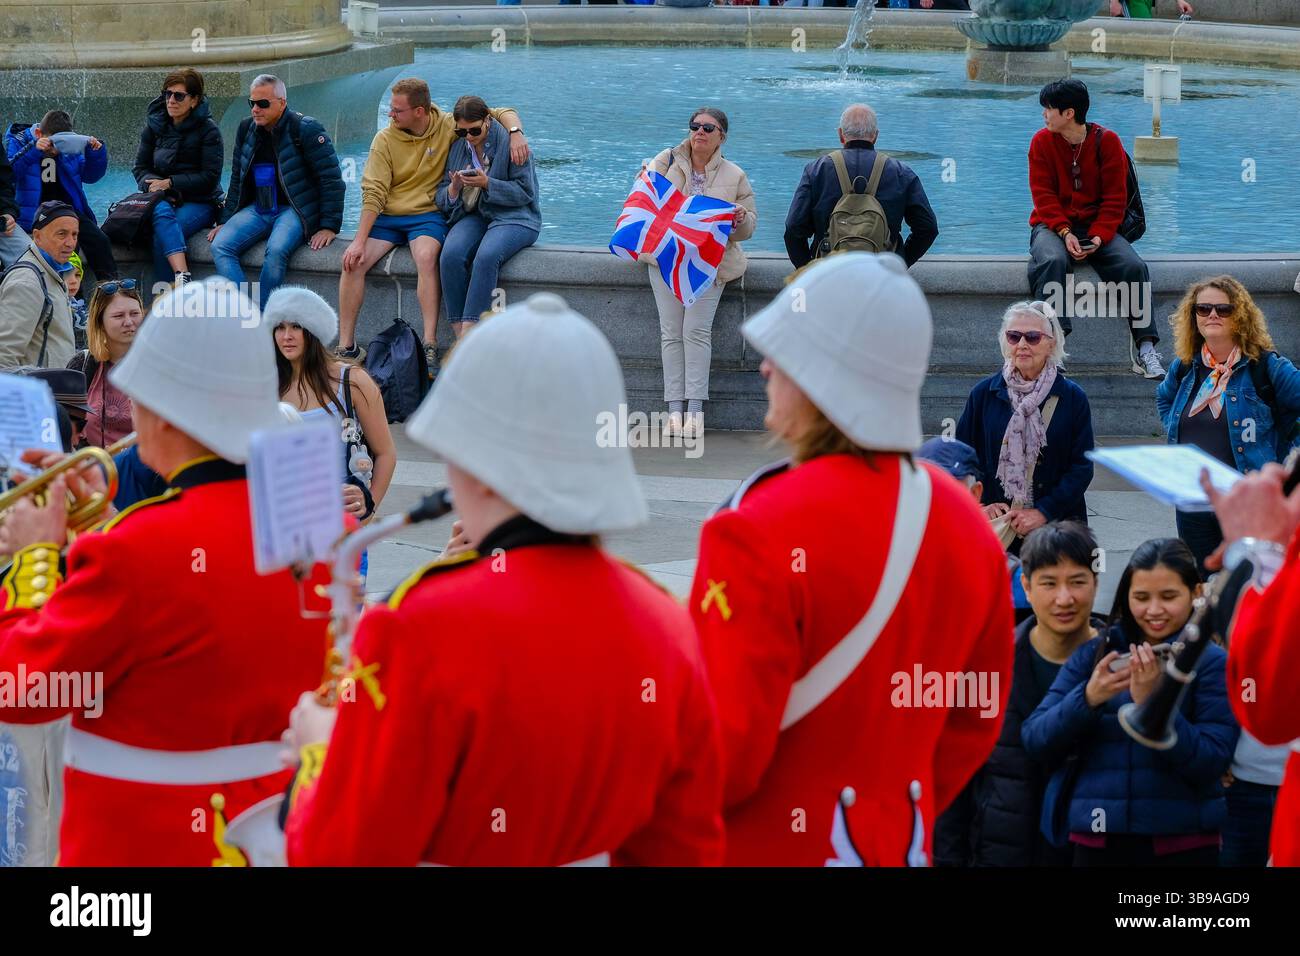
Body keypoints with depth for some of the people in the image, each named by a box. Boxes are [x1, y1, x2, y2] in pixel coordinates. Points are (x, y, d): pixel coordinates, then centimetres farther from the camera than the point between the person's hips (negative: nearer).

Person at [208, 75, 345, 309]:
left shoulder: (306, 129, -9)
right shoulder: (246, 129, 10)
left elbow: (331, 180, -9)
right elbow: (236, 181, 20)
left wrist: (329, 227, -14)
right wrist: (225, 221, 13)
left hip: (294, 209, -6)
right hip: (257, 208, 6)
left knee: (276, 250, -35)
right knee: (220, 246, -19)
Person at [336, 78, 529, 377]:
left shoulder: (448, 126, -2)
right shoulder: (385, 139, -2)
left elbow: (503, 113, 4)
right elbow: (373, 193, -7)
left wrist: (515, 133, -19)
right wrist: (360, 240, -16)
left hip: (428, 215, -2)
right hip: (387, 217, 2)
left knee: (426, 257, -35)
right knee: (353, 260, -22)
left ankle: (430, 345, -36)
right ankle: (346, 347, -15)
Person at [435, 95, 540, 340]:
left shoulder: (509, 141, -5)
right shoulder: (458, 147, 11)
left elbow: (525, 192, -7)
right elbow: (442, 198, 13)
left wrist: (487, 183, -18)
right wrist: (454, 188, -10)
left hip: (513, 217, -5)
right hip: (473, 216, 5)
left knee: (486, 256, -35)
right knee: (451, 256, -28)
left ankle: (468, 333, -36)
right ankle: (460, 335, -27)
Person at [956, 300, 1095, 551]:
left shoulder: (1072, 398, 3)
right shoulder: (984, 394, 6)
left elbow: (1082, 466, 0)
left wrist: (1044, 512, -11)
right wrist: (982, 505, -6)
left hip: (1056, 524, -1)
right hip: (995, 527, 1)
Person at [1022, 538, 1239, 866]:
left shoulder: (1213, 663, -2)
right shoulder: (1093, 655, 4)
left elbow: (1210, 764, -11)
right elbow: (1035, 741, -2)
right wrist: (1087, 699, -18)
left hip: (1183, 845, -2)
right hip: (1097, 842, 2)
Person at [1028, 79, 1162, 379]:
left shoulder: (1107, 141, -2)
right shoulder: (1042, 141, 0)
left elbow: (1115, 198, -2)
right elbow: (1044, 196, -4)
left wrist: (1098, 237, -17)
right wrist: (1065, 234, -20)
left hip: (1097, 227, 1)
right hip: (1052, 226, -1)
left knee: (1134, 266, -24)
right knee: (1053, 261, -36)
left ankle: (1145, 351, -21)